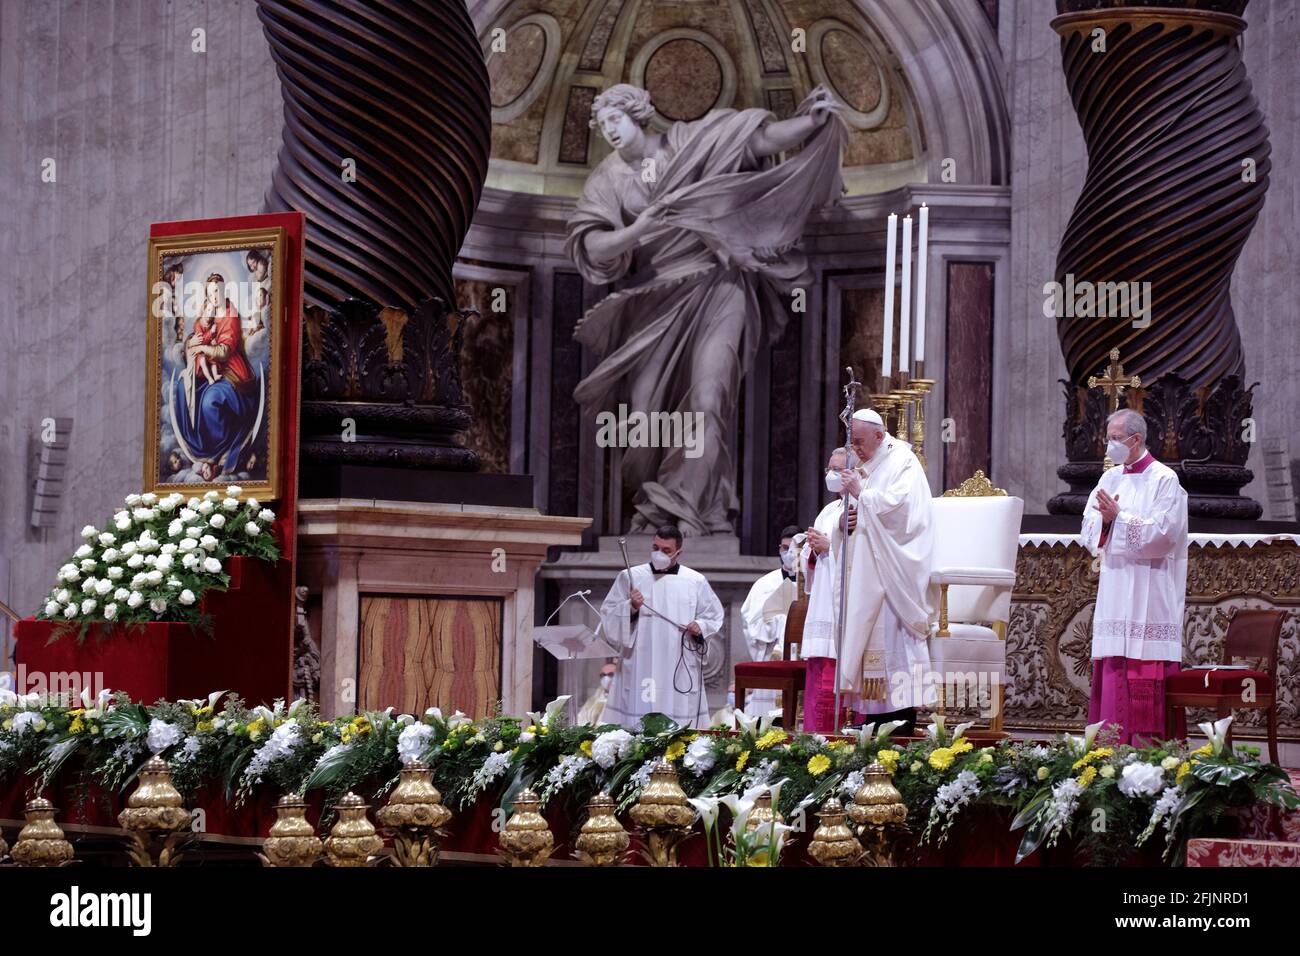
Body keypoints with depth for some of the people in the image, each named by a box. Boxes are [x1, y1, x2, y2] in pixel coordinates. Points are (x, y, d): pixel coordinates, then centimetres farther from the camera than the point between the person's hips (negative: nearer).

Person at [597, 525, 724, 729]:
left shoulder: (696, 582, 8)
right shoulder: (629, 577, 6)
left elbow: (714, 615, 16)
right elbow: (608, 615, 5)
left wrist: (700, 627, -4)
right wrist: (630, 607, -13)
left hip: (681, 670, 1)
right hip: (639, 669, -1)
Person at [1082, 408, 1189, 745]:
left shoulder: (1165, 480, -5)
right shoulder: (1110, 478, 15)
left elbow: (1162, 533, -14)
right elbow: (1089, 531, 10)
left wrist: (1119, 517, -16)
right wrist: (1105, 519, -11)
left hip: (1148, 595, -6)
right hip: (1115, 592, 6)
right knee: (1113, 671, 3)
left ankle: (1147, 741, -8)